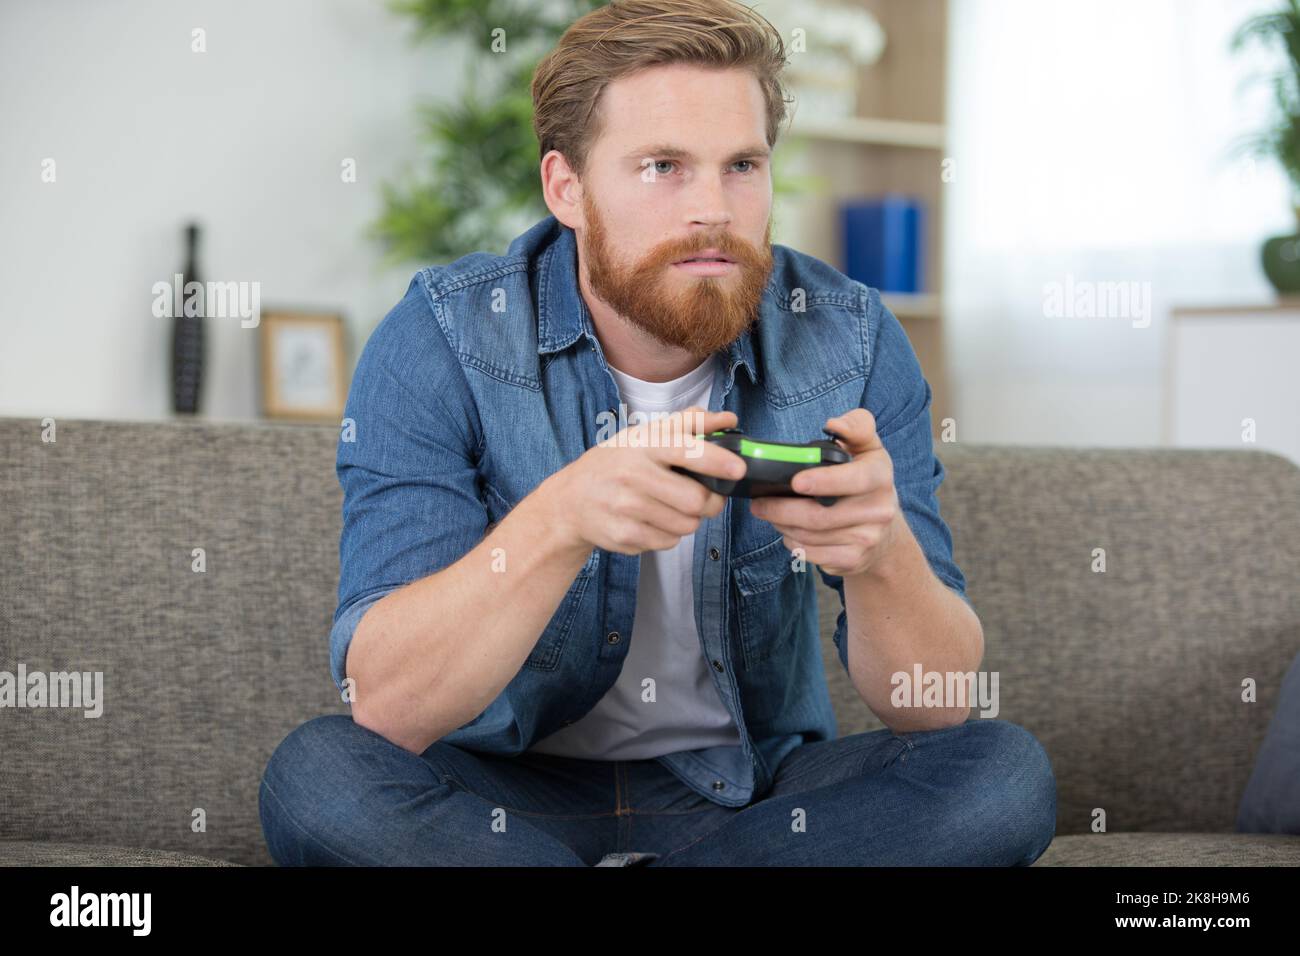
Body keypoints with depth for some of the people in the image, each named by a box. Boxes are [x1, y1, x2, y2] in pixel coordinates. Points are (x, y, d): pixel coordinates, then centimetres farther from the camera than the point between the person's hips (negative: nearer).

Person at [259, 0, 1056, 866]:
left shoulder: (849, 341, -9)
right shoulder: (439, 344, -15)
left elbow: (941, 707, -12)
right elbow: (383, 706, -24)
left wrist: (882, 551, -36)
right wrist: (563, 519, -41)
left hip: (755, 790, 2)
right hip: (507, 795, -1)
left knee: (1007, 774, -22)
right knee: (316, 777, -31)